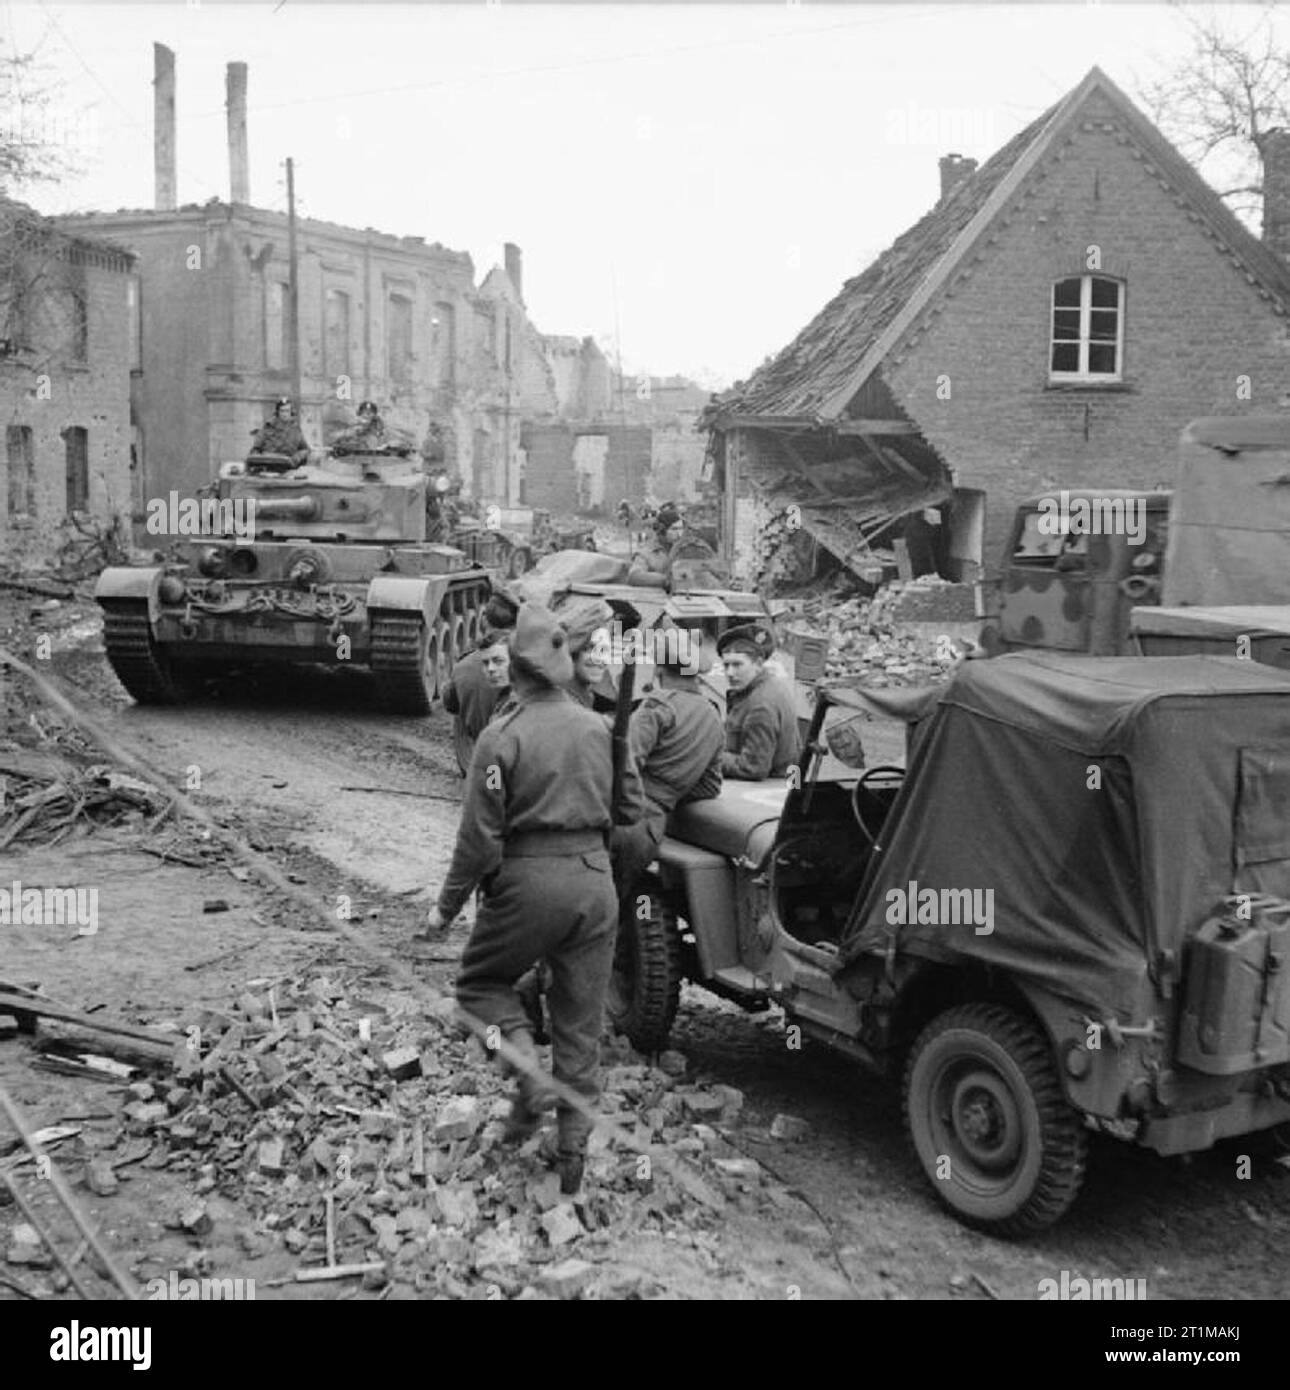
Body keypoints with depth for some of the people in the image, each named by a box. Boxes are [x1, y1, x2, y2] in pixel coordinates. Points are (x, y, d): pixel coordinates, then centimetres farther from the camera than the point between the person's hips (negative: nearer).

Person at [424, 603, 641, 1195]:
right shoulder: (601, 729, 3)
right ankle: (573, 1155, 18)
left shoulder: (502, 737, -11)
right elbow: (630, 811, 11)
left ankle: (529, 1079, -1)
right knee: (580, 1023, 13)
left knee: (480, 981, 20)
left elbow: (480, 836, -11)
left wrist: (447, 906, -1)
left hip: (529, 881, -4)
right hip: (595, 880, 4)